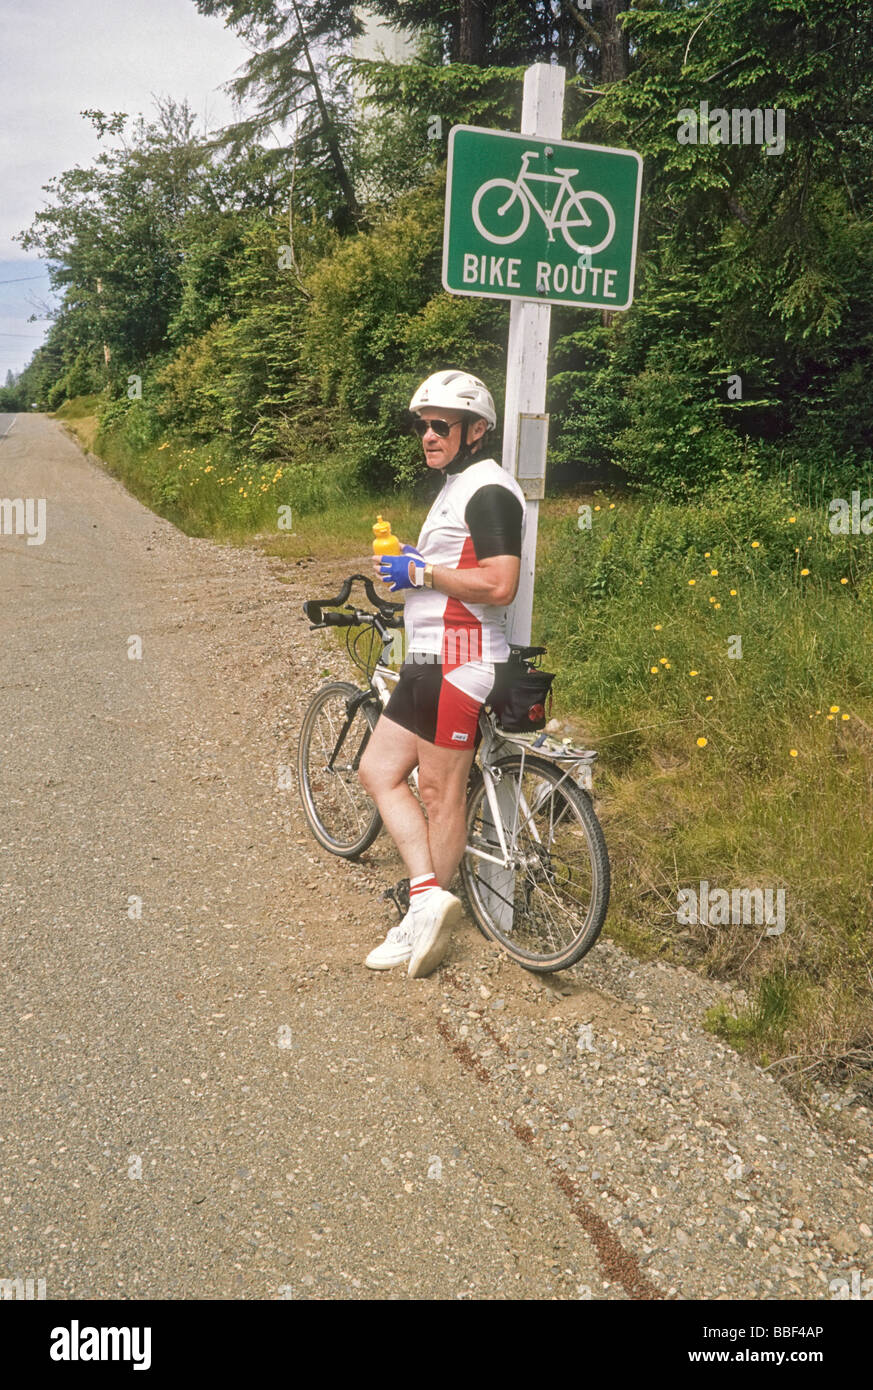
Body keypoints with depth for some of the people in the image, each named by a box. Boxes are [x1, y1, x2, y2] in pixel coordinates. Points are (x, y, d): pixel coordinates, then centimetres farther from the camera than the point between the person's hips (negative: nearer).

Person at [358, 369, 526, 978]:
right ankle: (428, 894, 10)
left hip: (461, 660, -11)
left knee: (440, 789, -2)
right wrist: (413, 563, 12)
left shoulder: (489, 489, -13)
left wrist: (421, 573, -15)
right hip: (429, 658, 11)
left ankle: (431, 921, 10)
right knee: (378, 771, 9)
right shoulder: (457, 486, 20)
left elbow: (499, 584, -23)